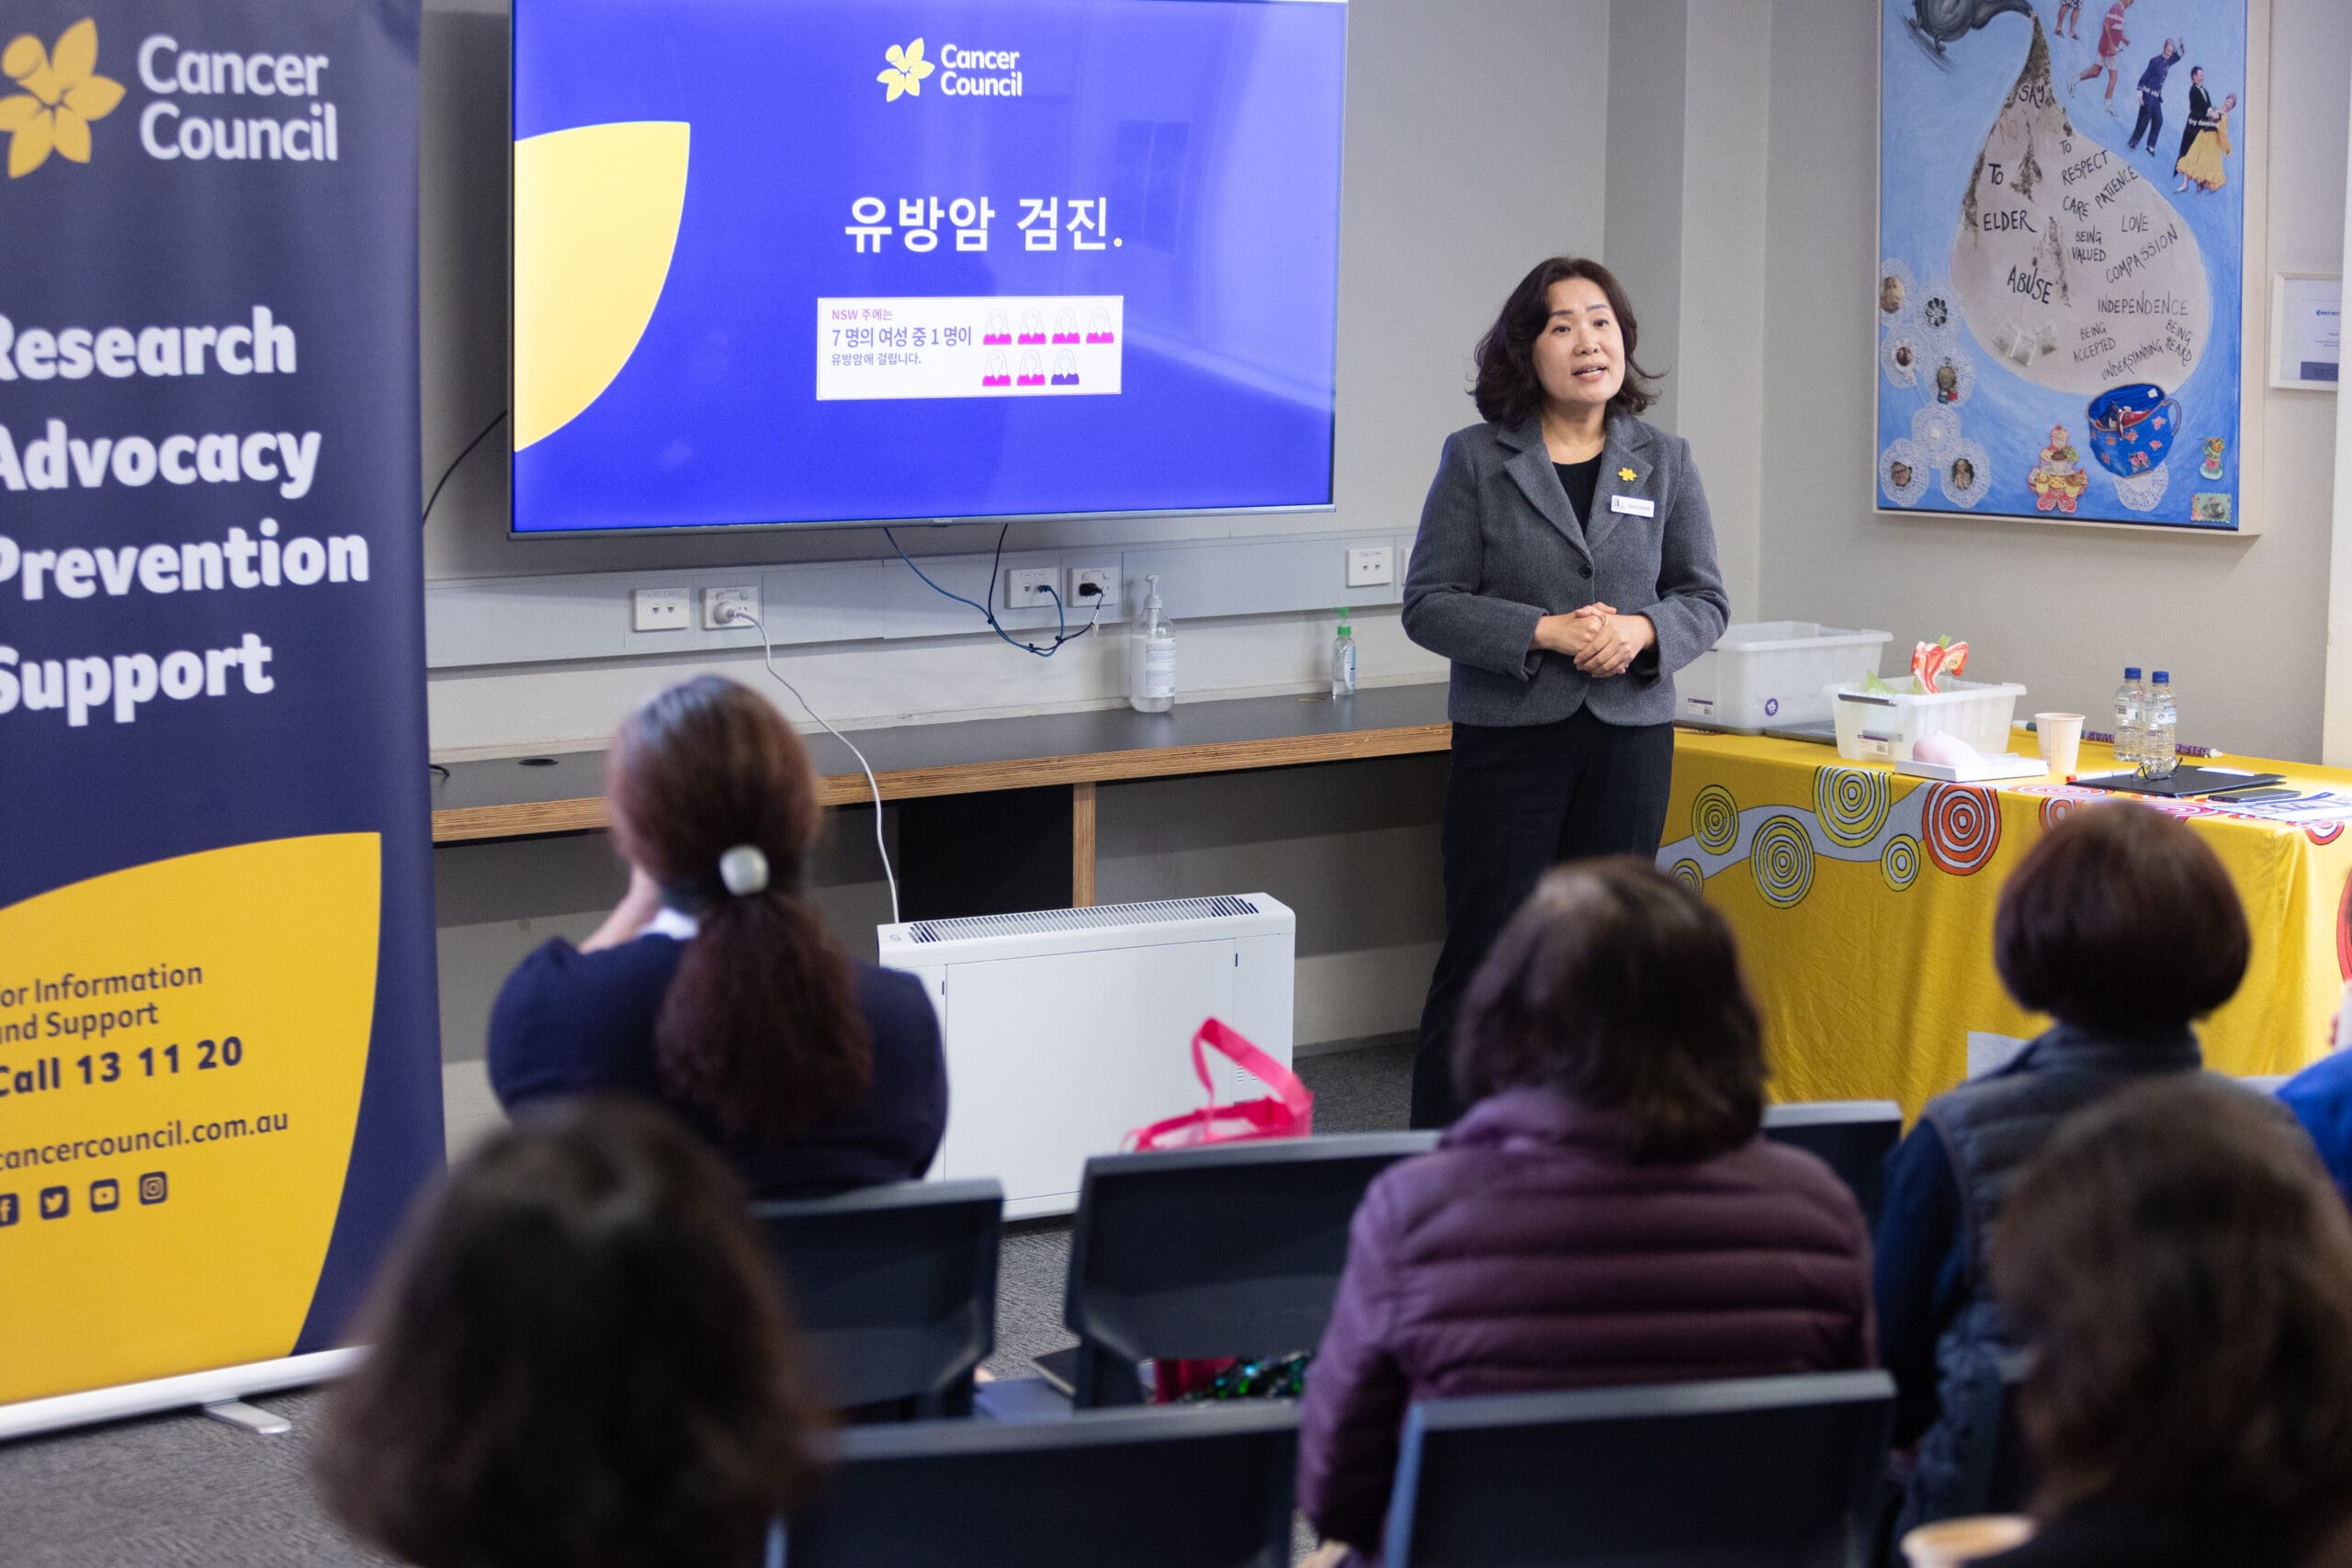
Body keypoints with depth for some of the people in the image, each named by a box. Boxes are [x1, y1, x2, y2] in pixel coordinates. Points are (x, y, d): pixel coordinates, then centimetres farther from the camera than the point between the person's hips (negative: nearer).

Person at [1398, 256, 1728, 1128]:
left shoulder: (1665, 462, 8)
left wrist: (1643, 629, -11)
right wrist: (1545, 633, -16)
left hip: (1630, 738, 3)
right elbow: (1429, 604, -5)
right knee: (1485, 959, -4)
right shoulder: (1476, 460, -1)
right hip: (1509, 737, -3)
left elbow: (1706, 600, 10)